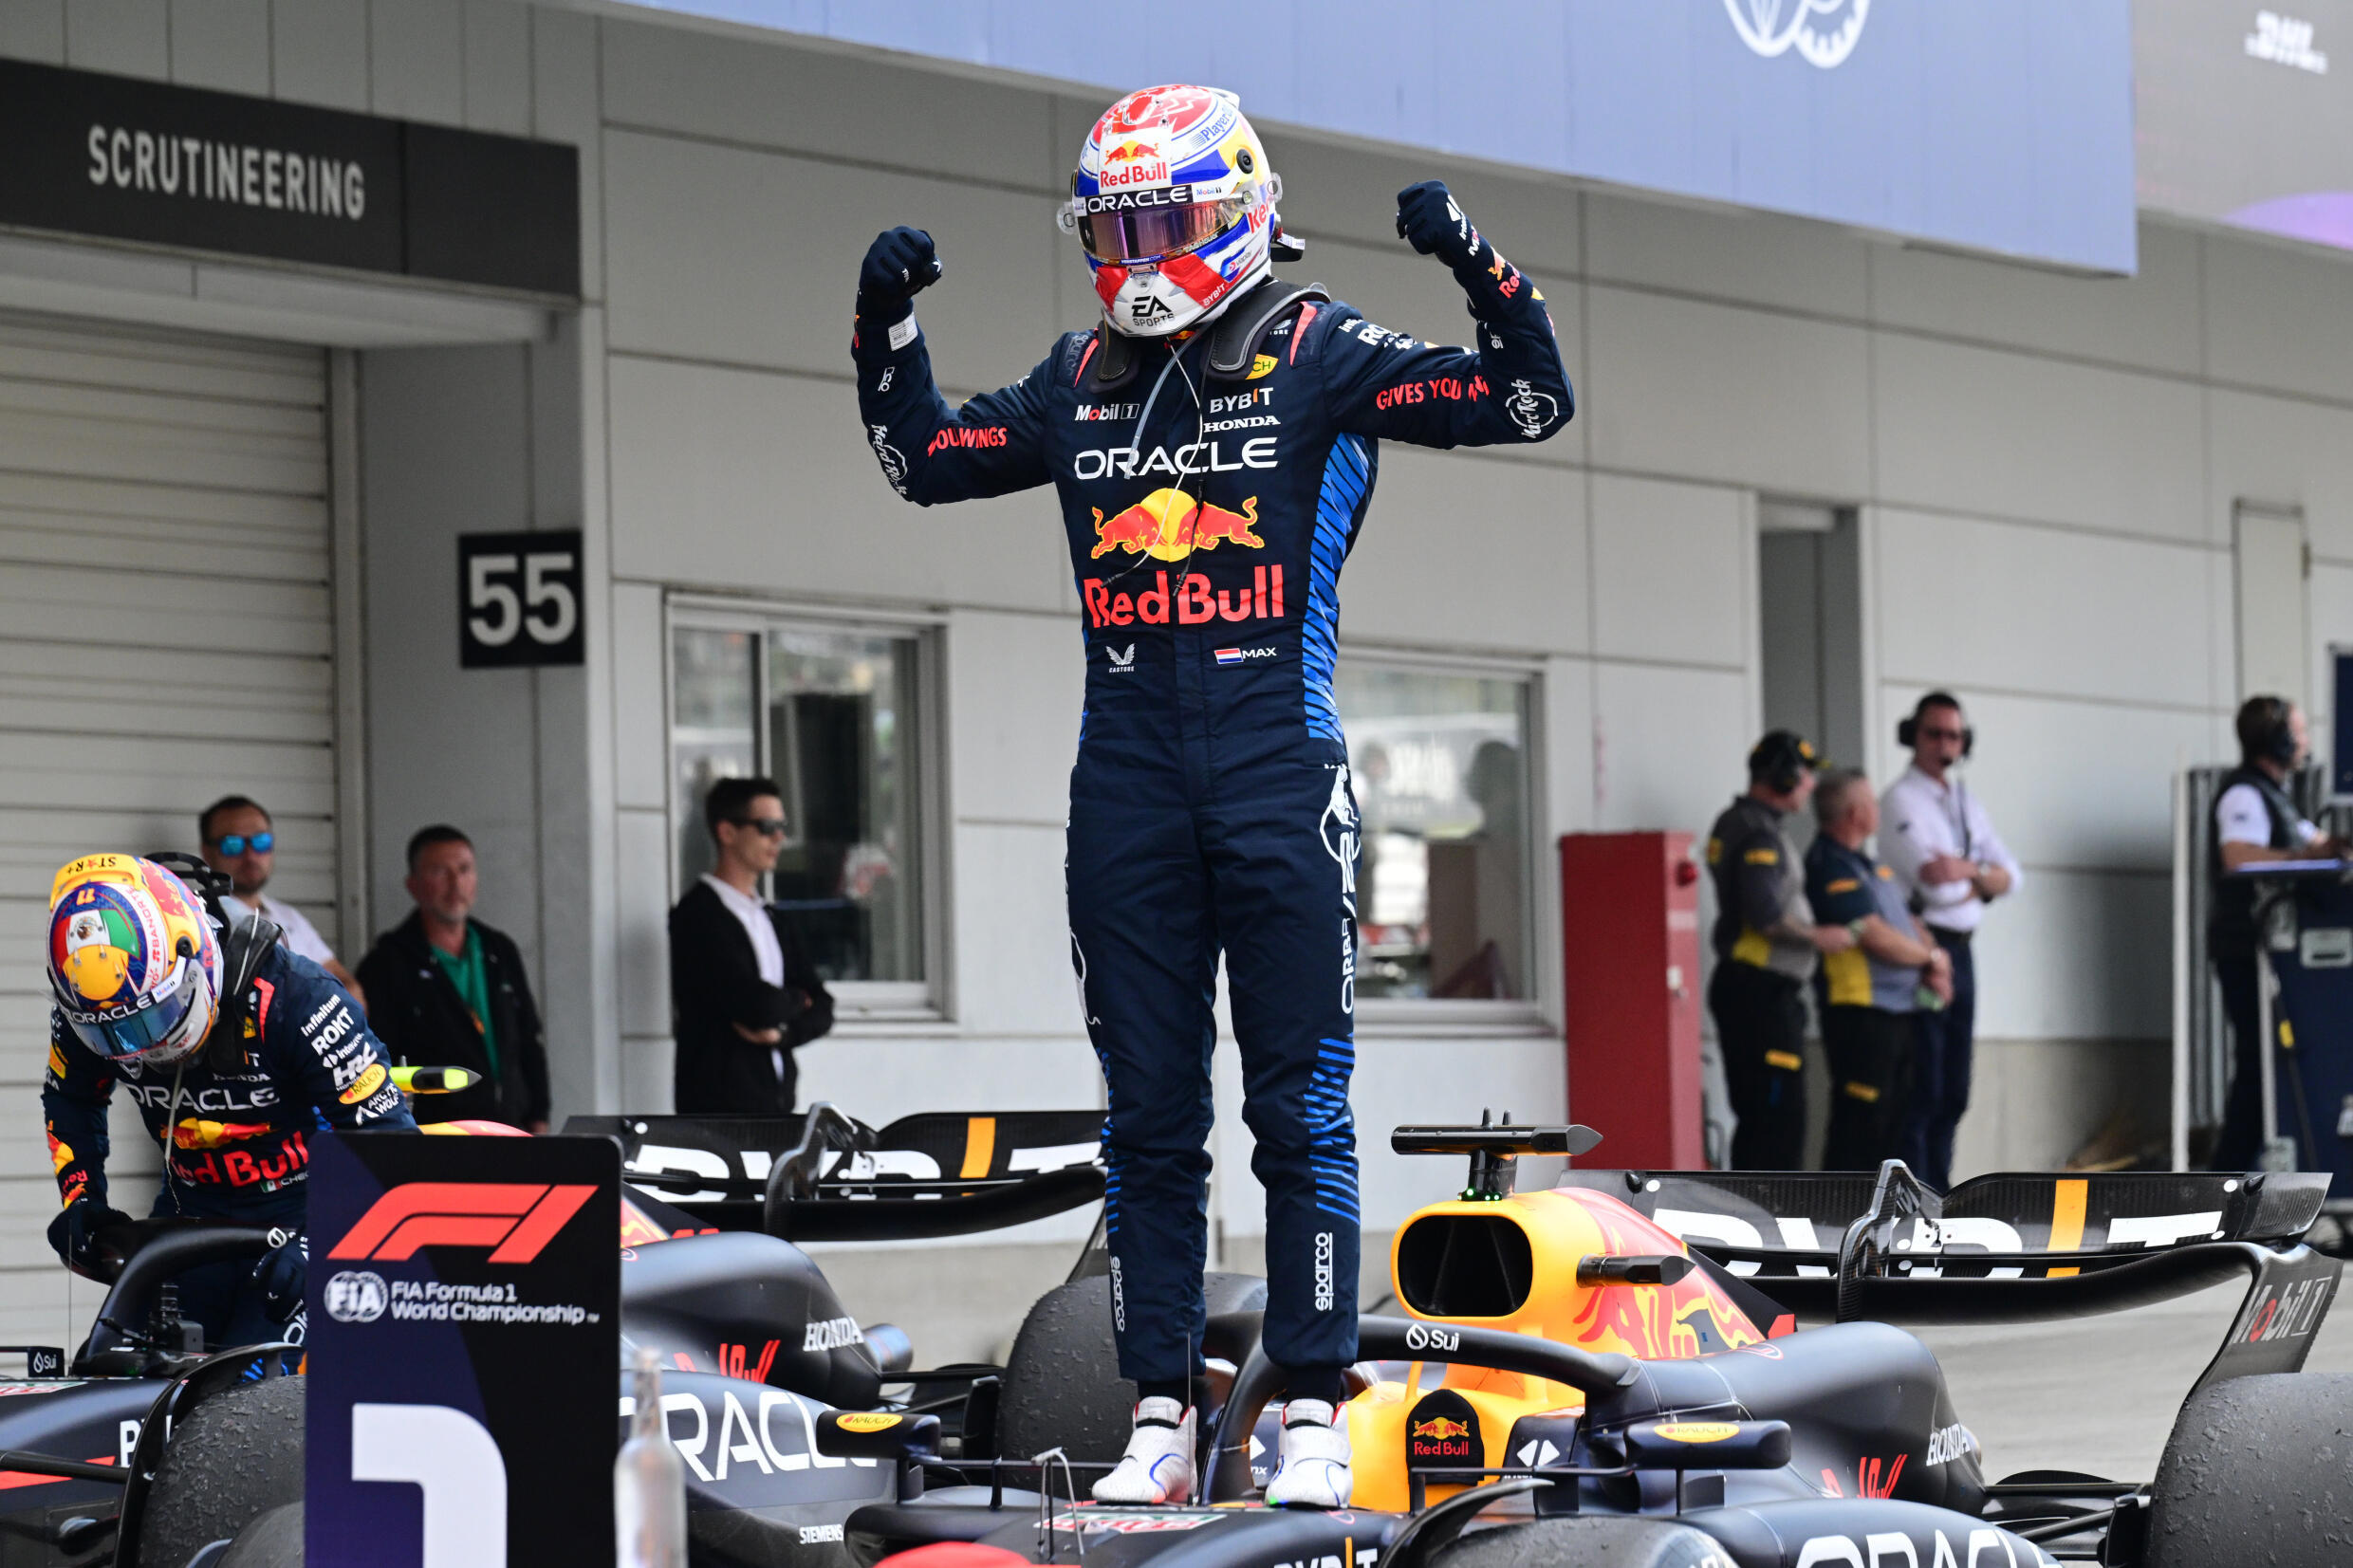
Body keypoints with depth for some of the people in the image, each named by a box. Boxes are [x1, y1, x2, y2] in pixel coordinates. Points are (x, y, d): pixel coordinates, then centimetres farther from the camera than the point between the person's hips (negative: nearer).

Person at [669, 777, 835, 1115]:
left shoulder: (773, 918, 18)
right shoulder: (698, 916, -9)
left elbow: (821, 1008, 13)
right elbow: (756, 1004, -18)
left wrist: (783, 1031, -8)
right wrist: (795, 1001, 3)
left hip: (777, 1103, 8)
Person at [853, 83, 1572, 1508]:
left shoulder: (1318, 355, -1)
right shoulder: (1082, 381, 12)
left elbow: (1530, 402, -6)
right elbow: (925, 460, 24)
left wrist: (1476, 264, -19)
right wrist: (886, 324, 12)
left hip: (1279, 779, -4)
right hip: (1128, 788, 4)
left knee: (1300, 1106, -1)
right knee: (1149, 1114, 7)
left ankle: (1316, 1414, 4)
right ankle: (1162, 1416, 13)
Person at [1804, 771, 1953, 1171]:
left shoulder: (1867, 864, 19)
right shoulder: (1831, 867, -13)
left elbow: (1908, 923, 20)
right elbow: (1874, 936, -20)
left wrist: (1934, 969, 0)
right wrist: (1931, 958, -5)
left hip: (1897, 1010, 10)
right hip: (1859, 1013, -10)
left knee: (1892, 1123, 12)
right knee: (1859, 1122, -10)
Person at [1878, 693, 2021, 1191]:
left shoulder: (1967, 803, 17)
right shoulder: (1901, 801, -7)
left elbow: (2009, 875, 9)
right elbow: (1937, 885, -17)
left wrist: (1968, 872, -10)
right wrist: (1982, 879, -1)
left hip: (1959, 950, 8)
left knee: (1953, 1094, 10)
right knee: (1921, 1091, -9)